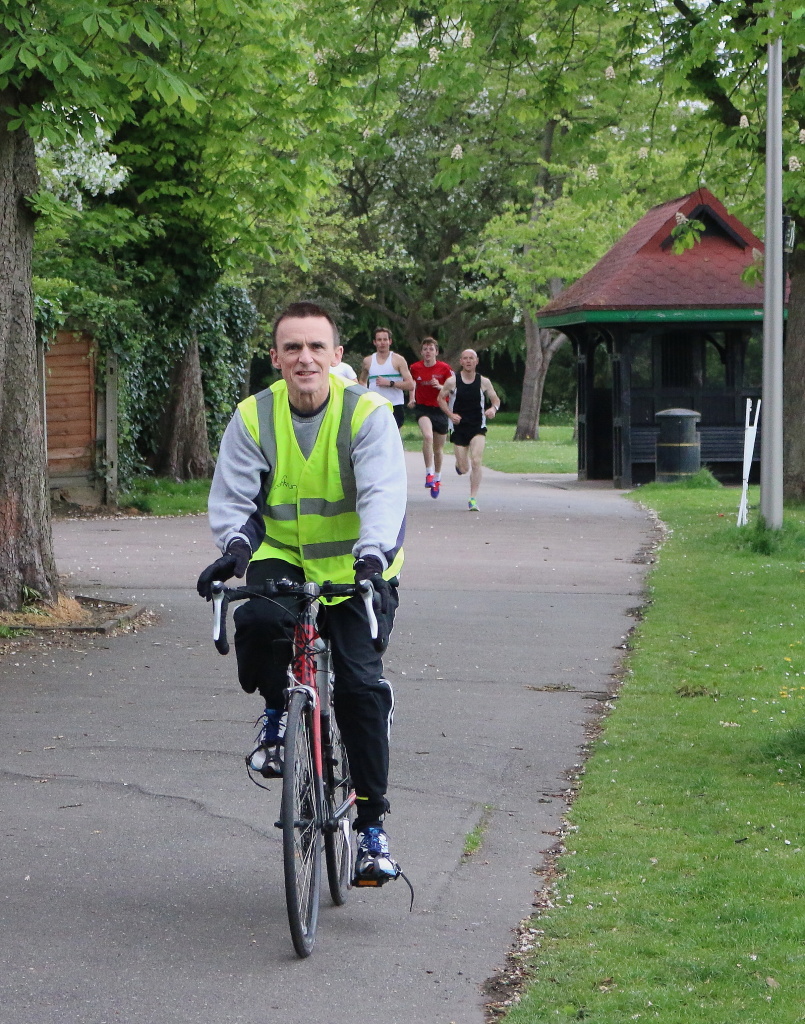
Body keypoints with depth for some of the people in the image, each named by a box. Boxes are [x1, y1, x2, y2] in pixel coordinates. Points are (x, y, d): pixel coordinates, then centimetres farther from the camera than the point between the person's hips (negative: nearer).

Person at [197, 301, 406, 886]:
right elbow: (232, 494, -10)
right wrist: (236, 544, -32)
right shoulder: (254, 418, -4)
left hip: (356, 570, -2)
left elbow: (383, 493, -24)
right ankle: (277, 713, 1)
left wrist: (372, 554, -43)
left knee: (361, 685, -15)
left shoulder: (368, 413, -12)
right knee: (257, 621, -32)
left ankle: (372, 827, -3)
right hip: (282, 558, 2)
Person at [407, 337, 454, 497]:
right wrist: (412, 399, 8)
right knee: (428, 436, -29)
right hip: (423, 408, -1)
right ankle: (429, 473, -22)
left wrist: (440, 387, -21)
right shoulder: (415, 368, -1)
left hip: (440, 410, 1)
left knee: (438, 448, 9)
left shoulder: (444, 368, -6)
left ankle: (437, 478, 32)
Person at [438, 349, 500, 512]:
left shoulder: (484, 382, -1)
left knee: (477, 461, -19)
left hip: (478, 427, 0)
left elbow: (496, 399, 9)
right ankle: (459, 463, 43)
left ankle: (473, 499, -12)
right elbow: (441, 398, 7)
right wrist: (451, 414, -9)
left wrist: (493, 408, -15)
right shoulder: (453, 381, -4)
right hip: (459, 427, 0)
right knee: (464, 469, 2)